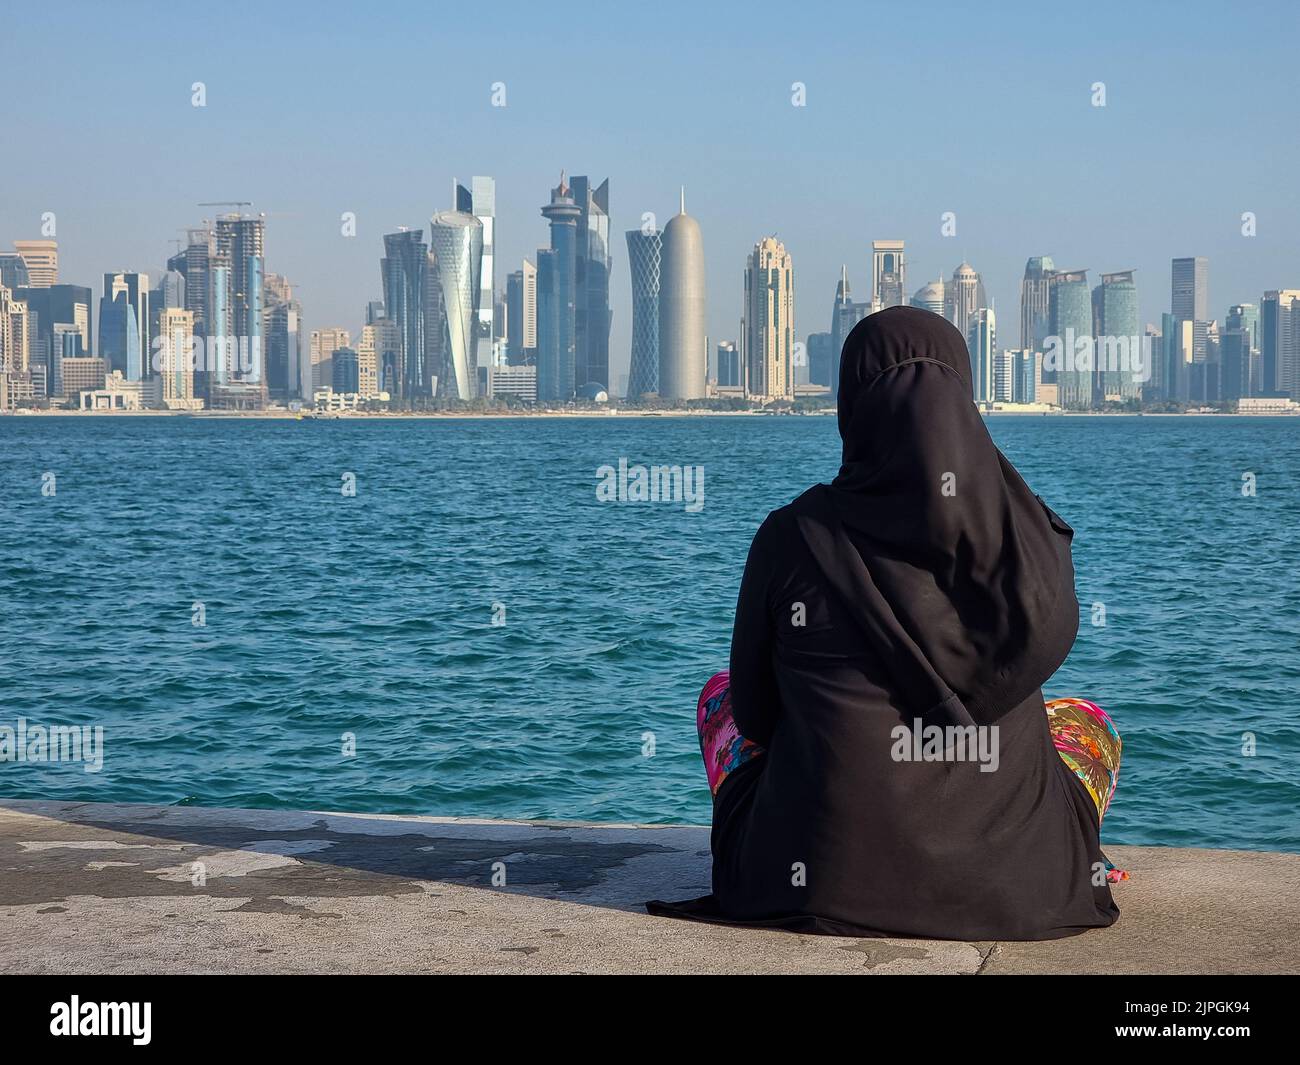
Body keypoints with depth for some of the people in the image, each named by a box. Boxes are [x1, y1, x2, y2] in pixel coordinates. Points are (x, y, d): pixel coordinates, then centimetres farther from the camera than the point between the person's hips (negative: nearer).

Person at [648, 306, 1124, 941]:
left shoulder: (794, 536, -10)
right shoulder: (1030, 535, -7)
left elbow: (755, 712, 3)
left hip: (817, 882, -1)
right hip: (1011, 890, 1)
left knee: (720, 696, 30)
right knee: (1084, 720, 33)